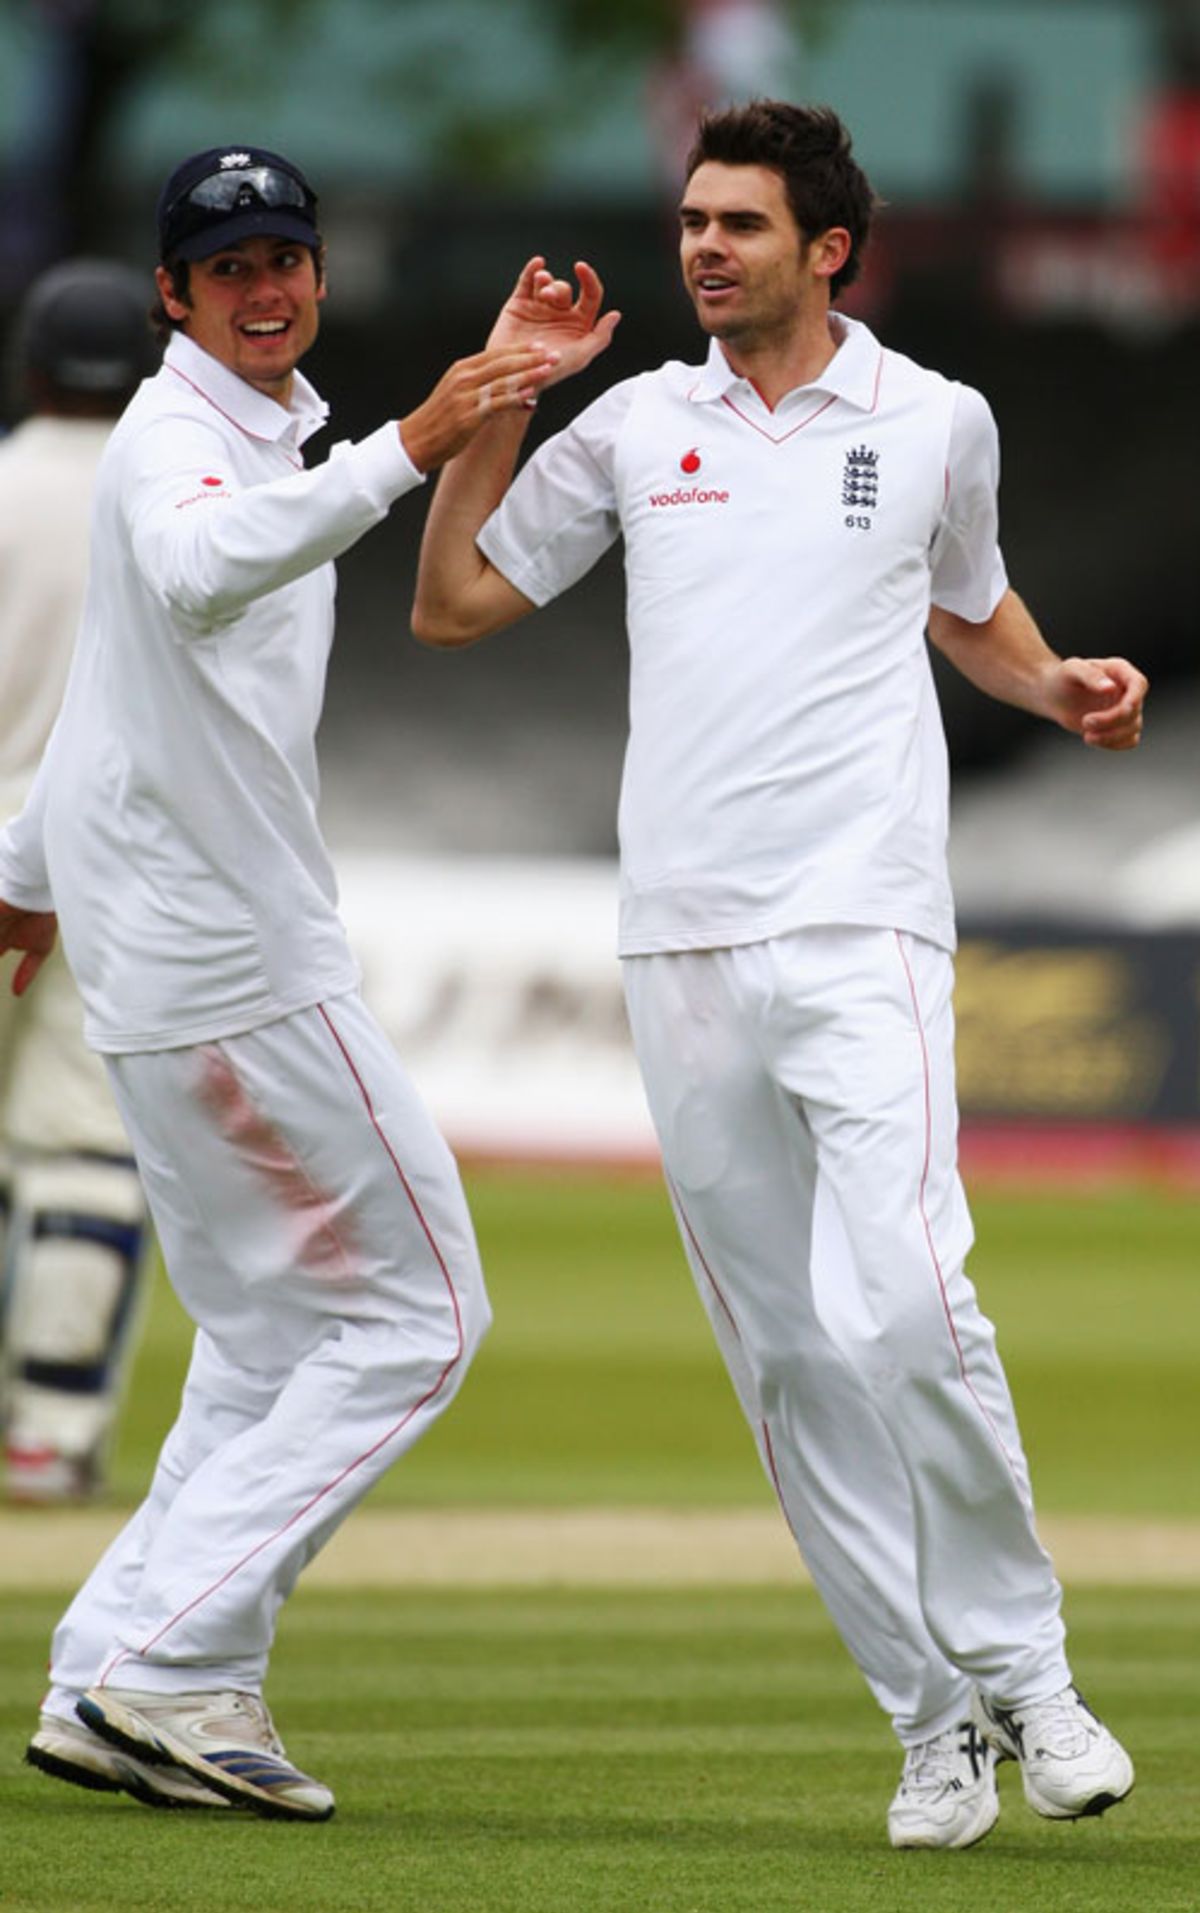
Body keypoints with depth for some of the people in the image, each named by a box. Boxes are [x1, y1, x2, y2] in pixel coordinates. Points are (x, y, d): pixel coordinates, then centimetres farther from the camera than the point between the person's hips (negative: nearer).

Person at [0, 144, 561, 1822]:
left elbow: (139, 642, 30)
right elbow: (198, 577, -41)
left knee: (275, 1339, 14)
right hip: (240, 958, -10)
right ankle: (172, 1662, -11)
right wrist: (403, 454, -51)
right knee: (415, 1308, -6)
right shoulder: (176, 442, -15)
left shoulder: (266, 439, 17)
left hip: (170, 970, 10)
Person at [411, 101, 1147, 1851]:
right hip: (680, 948, 3)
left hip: (864, 931, -3)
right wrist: (501, 396, 9)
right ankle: (937, 1718, 9)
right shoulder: (638, 426, 11)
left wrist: (1058, 686, 6)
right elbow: (450, 604, 16)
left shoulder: (936, 424, 8)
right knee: (787, 1361, 2)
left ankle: (1020, 1663, -3)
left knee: (906, 1309, -20)